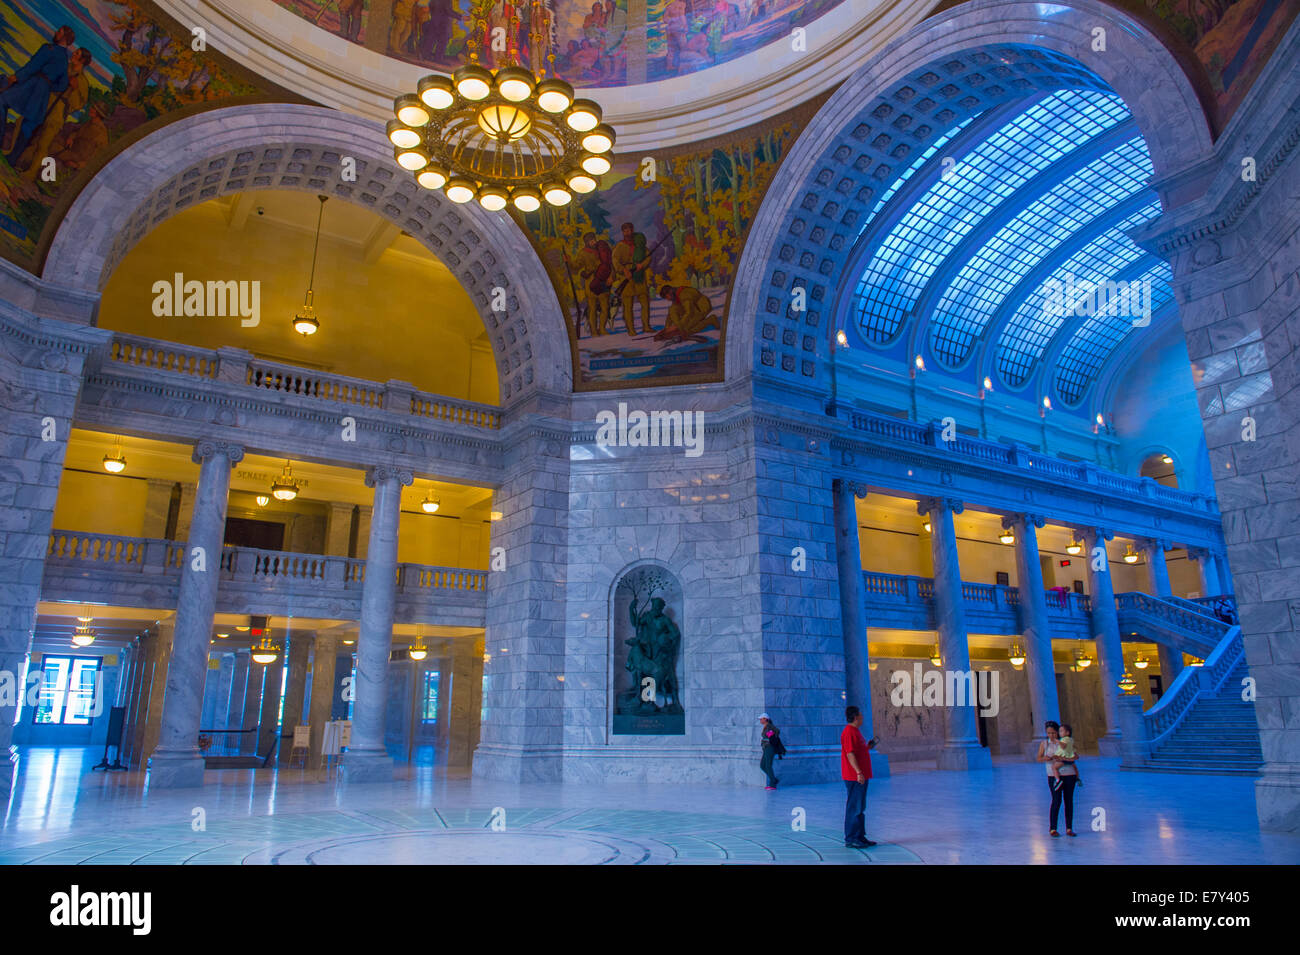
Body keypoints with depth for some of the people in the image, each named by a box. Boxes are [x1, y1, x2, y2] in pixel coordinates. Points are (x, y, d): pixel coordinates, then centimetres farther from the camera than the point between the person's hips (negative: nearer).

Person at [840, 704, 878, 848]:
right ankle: (850, 839, -1)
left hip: (861, 776, 10)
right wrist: (858, 772, -25)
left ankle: (860, 837, 23)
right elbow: (850, 754, -22)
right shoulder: (849, 732, -16)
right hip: (854, 777, -10)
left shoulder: (856, 731, 17)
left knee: (860, 808, 15)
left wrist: (869, 747, 15)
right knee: (853, 808, -5)